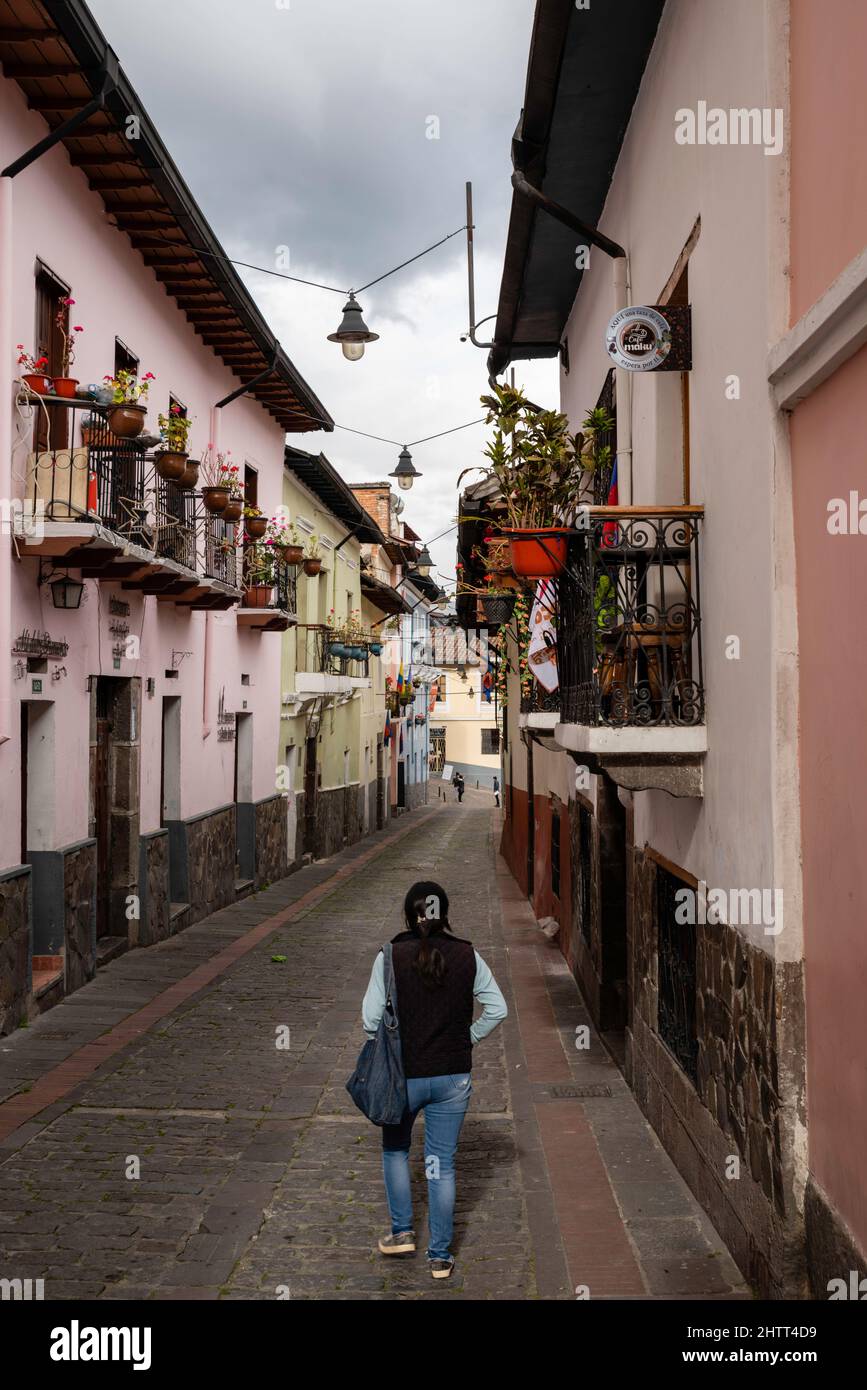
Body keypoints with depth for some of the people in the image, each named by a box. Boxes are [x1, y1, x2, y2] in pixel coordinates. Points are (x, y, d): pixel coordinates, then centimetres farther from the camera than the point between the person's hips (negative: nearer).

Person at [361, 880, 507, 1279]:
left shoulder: (391, 956, -12)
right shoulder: (467, 956, -5)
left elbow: (370, 1018, -13)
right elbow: (497, 1009, -3)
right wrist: (469, 1039, 8)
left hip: (403, 1075, -2)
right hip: (453, 1077, 2)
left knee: (395, 1149, 25)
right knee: (442, 1164, 12)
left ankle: (402, 1231, 28)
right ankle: (440, 1256, 19)